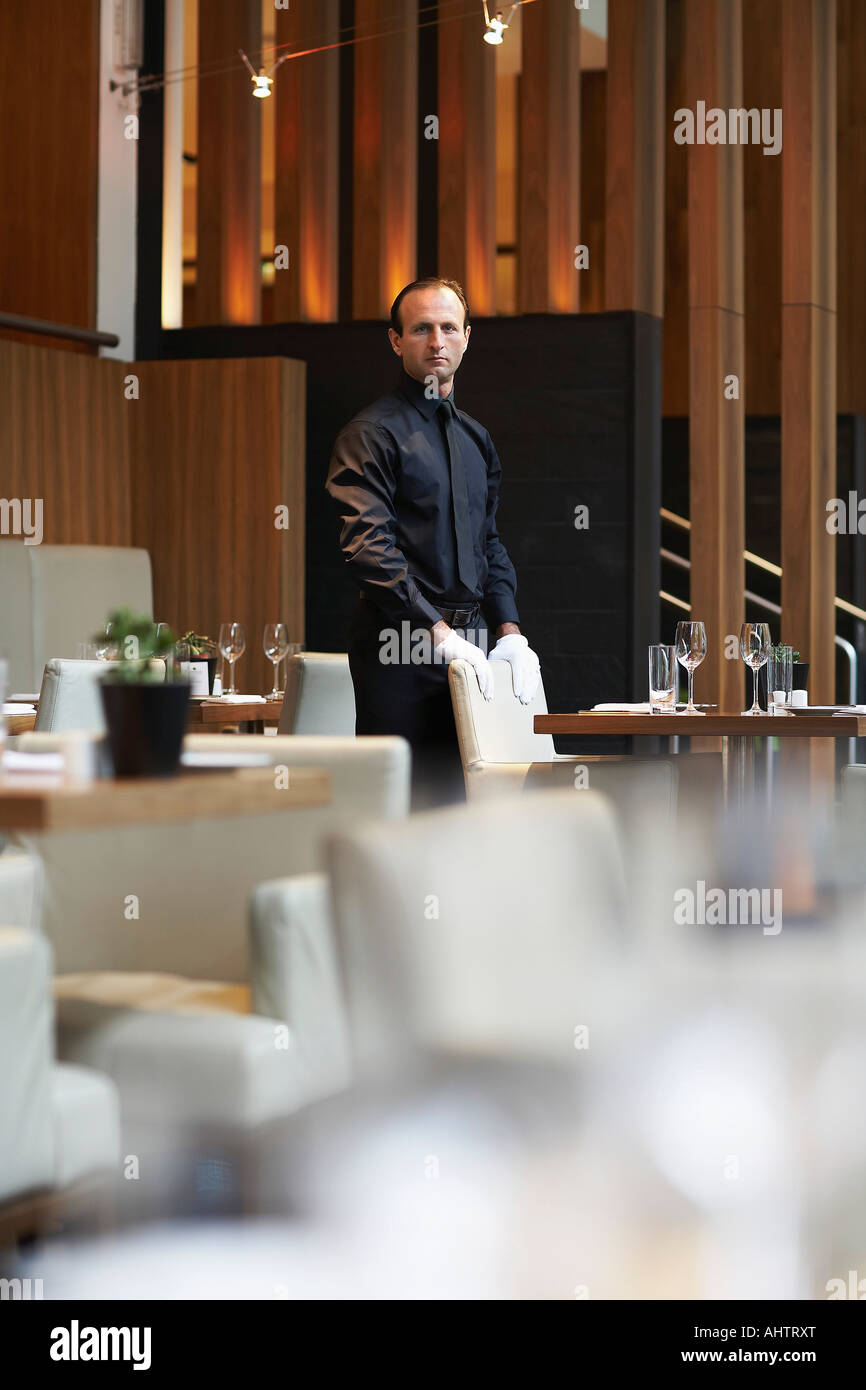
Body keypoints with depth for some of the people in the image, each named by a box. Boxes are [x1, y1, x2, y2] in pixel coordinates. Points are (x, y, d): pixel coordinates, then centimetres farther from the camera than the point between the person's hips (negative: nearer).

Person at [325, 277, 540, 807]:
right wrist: (440, 634, -18)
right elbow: (369, 547, -14)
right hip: (401, 649, -7)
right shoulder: (371, 433, -4)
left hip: (466, 645, 7)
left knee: (456, 798, 5)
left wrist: (510, 633, 9)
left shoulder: (475, 438, 20)